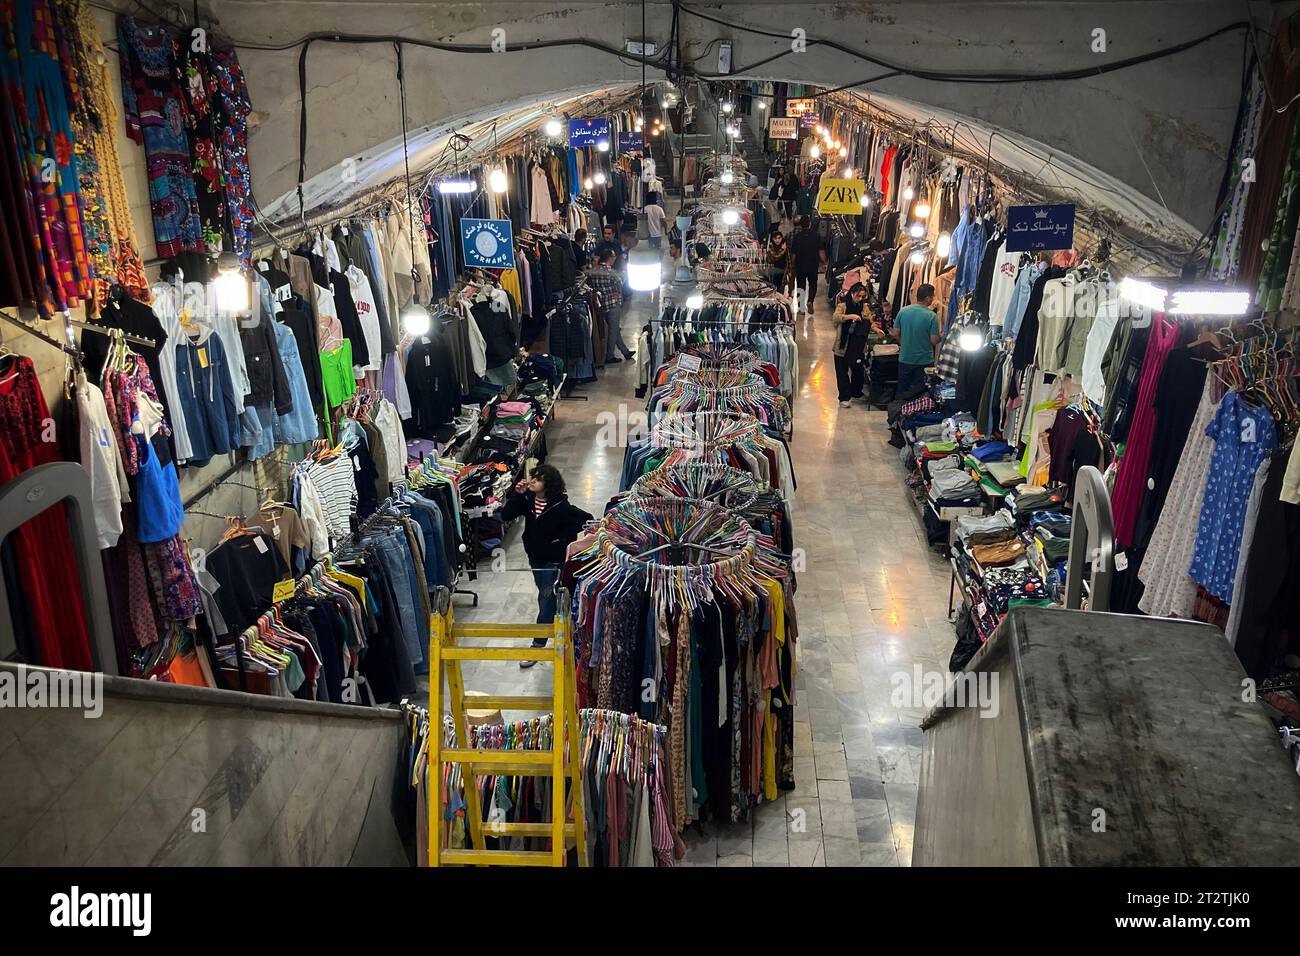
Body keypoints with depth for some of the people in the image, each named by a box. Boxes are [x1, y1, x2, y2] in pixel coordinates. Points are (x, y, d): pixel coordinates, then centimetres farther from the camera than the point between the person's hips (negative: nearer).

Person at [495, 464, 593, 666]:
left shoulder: (560, 506, -23)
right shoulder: (528, 500, -8)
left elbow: (586, 519, -20)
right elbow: (506, 516, -12)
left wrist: (563, 538, -18)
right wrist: (516, 495, -24)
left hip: (553, 561, -6)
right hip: (534, 557, 6)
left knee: (545, 600, -2)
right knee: (547, 597, 24)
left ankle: (537, 646, 5)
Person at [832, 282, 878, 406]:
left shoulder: (864, 307, 6)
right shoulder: (843, 305, -7)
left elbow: (869, 323, 10)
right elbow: (835, 318, -24)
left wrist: (876, 329, -10)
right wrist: (850, 316, -34)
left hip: (858, 346, 4)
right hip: (843, 346, -4)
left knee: (858, 370, 14)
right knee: (842, 372, -1)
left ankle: (856, 392, 33)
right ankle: (844, 398, 5)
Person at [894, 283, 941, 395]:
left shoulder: (903, 311, -7)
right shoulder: (932, 316, -16)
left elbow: (896, 333, 1)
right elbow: (934, 341, -14)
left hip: (904, 359, 3)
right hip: (924, 361, -3)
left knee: (902, 391, 17)